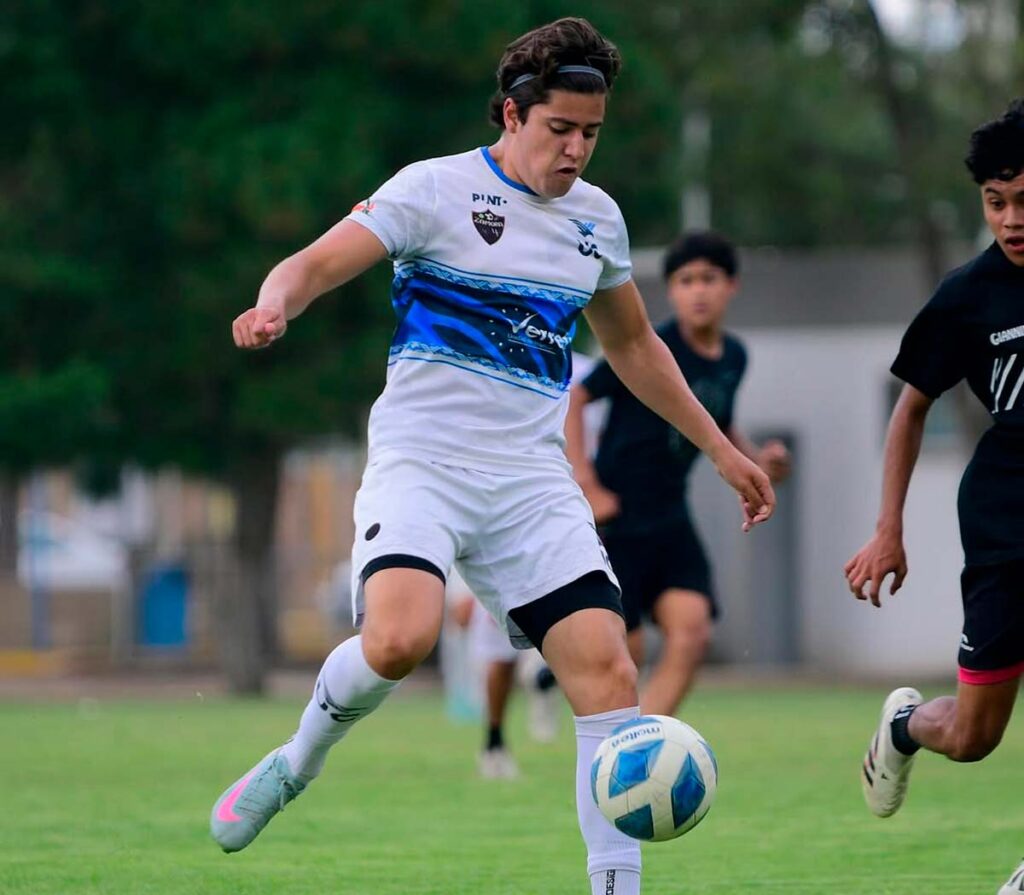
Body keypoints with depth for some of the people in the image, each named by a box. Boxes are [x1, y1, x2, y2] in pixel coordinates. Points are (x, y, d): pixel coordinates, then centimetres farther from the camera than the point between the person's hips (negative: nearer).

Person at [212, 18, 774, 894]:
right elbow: (316, 264, -11)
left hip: (532, 479, 5)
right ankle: (295, 765, 0)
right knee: (401, 637, -31)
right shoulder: (436, 189, -3)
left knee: (607, 669, -12)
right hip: (422, 457, -5)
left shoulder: (596, 216, 14)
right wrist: (276, 304, -35)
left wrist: (719, 448, 29)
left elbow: (633, 344, 30)